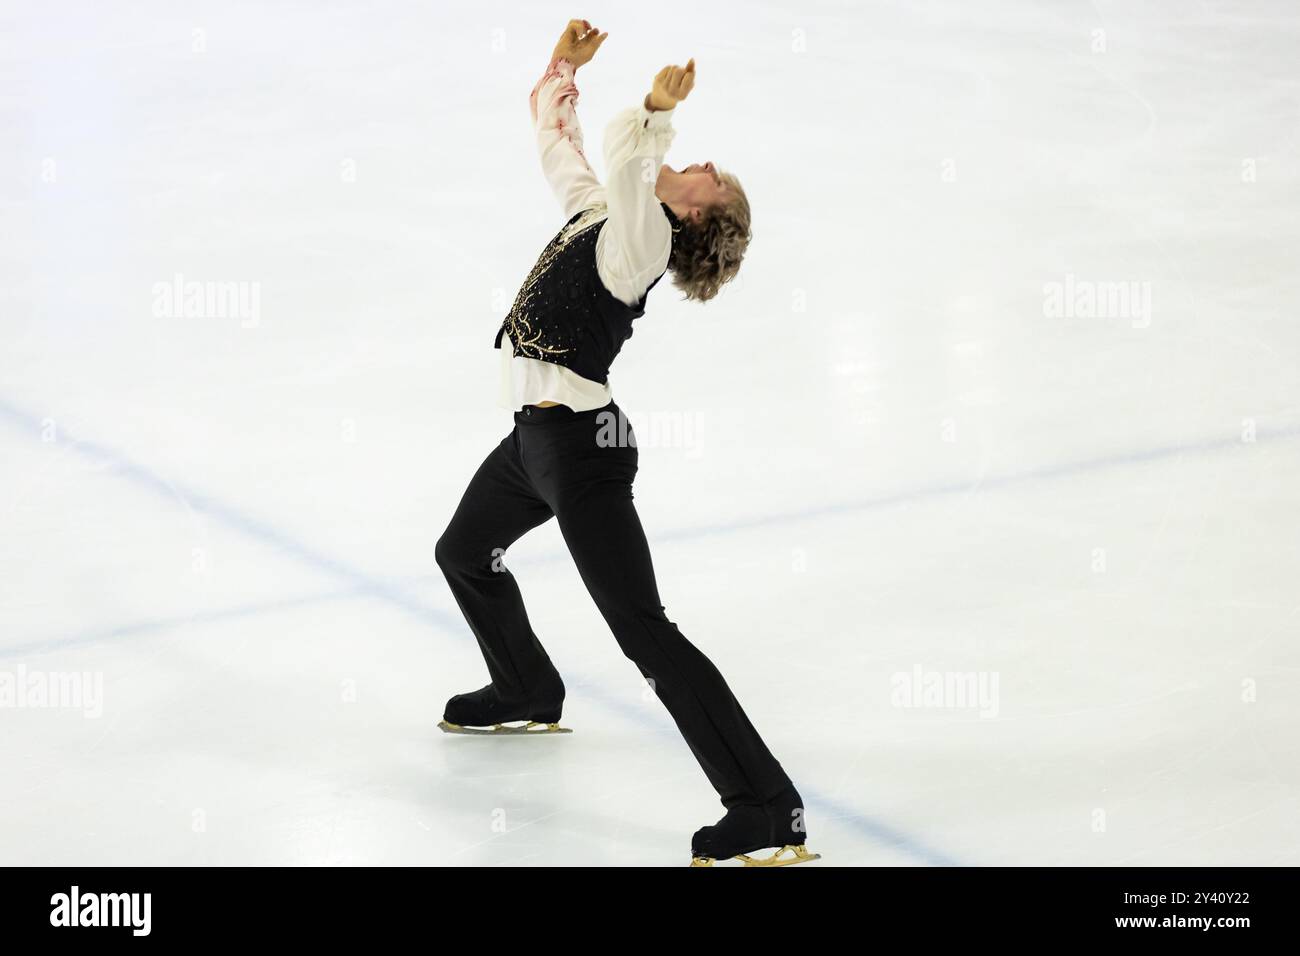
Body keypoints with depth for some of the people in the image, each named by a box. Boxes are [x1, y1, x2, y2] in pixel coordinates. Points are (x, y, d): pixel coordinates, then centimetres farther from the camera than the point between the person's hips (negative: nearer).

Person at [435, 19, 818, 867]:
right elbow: (556, 135, 24)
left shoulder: (638, 234, -15)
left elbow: (623, 153, -33)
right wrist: (563, 67, 12)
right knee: (464, 553, 33)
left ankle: (771, 813, -20)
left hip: (580, 447, -10)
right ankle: (528, 695, 56)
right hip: (535, 438, 10)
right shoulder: (594, 211, 11)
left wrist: (658, 112, -18)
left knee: (644, 633, -16)